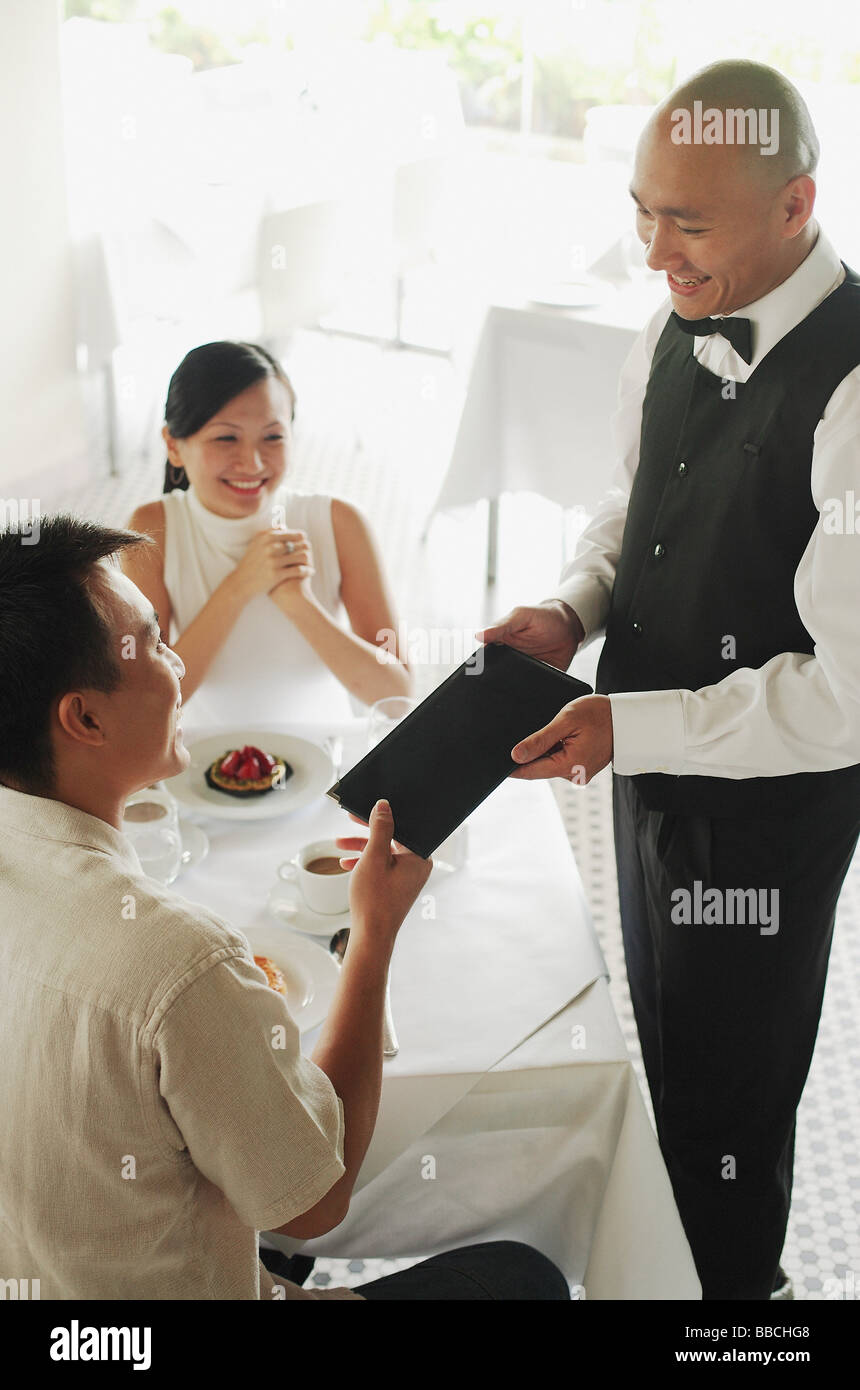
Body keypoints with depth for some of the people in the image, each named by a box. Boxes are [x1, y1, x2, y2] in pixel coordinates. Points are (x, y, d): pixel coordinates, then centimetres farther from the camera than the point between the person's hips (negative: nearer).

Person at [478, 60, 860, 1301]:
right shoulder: (680, 326, -4)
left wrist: (631, 729, -28)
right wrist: (571, 608, -6)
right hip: (653, 761, 8)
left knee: (722, 1102, 13)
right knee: (665, 1045, 28)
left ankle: (734, 1289, 42)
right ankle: (664, 1258, 54)